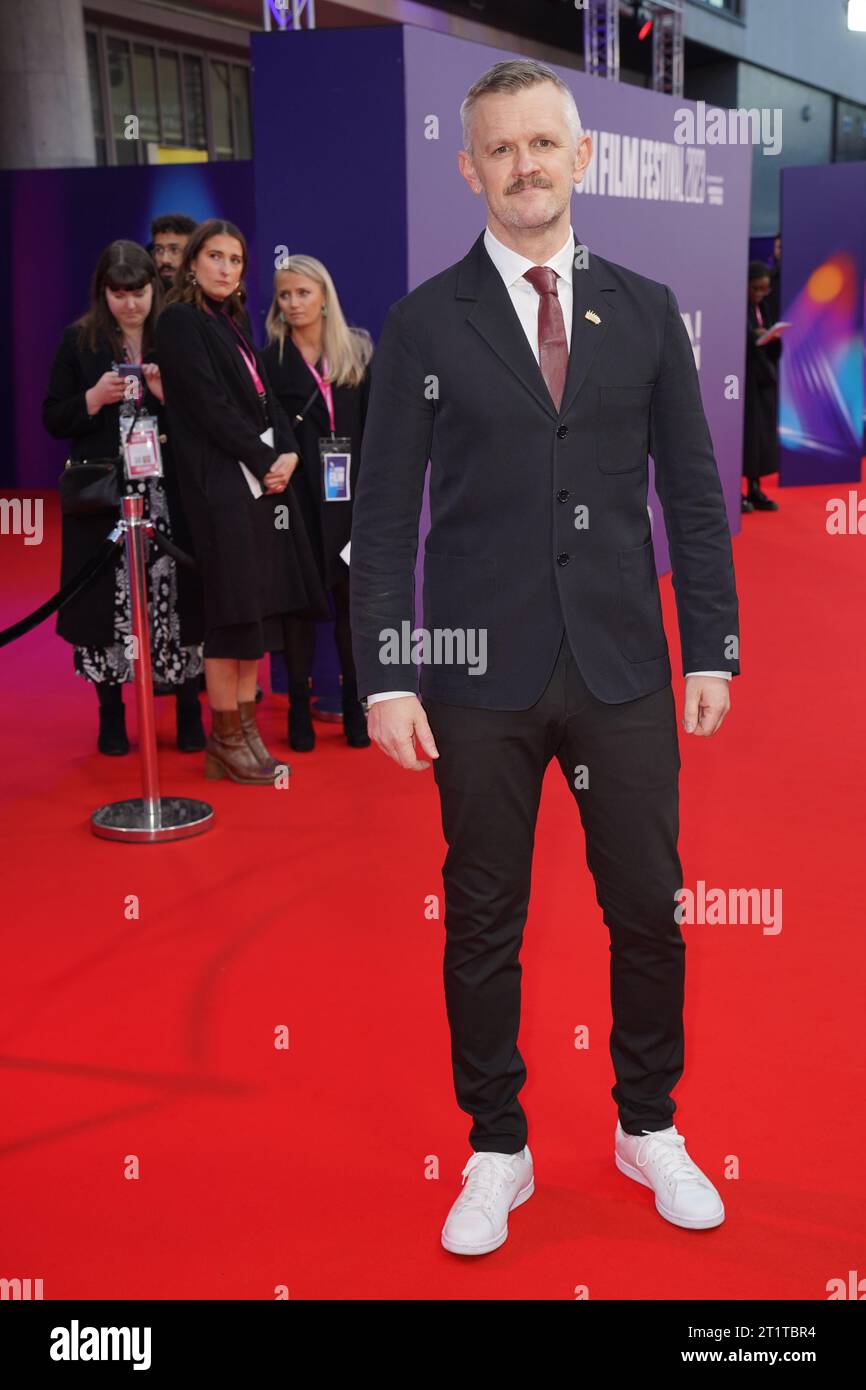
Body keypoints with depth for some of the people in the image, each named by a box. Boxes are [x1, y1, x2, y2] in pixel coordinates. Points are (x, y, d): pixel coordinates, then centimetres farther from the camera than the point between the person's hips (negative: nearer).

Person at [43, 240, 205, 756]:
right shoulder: (80, 341, 6)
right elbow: (54, 420, 6)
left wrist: (169, 393, -12)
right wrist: (95, 399, -10)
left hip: (169, 496, 0)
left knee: (177, 597, -1)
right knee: (108, 601, 1)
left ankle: (189, 710, 10)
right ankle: (111, 713, 14)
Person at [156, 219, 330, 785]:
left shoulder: (236, 321, 19)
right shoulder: (180, 320, -5)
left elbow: (265, 396, 14)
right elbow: (211, 407, -13)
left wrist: (288, 453, -4)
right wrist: (265, 461, -12)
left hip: (265, 477, 8)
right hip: (220, 481, -8)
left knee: (264, 607, 6)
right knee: (234, 610, -7)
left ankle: (246, 730, 13)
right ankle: (225, 741, 3)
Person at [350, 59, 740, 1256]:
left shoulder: (644, 311, 7)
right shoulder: (426, 323, 1)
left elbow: (692, 491, 8)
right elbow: (384, 514, -1)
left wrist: (711, 649, 3)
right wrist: (388, 678, -7)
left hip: (624, 669, 2)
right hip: (482, 674, -1)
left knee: (649, 910, 9)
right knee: (483, 923, 8)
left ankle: (648, 1128, 32)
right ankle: (497, 1154, 26)